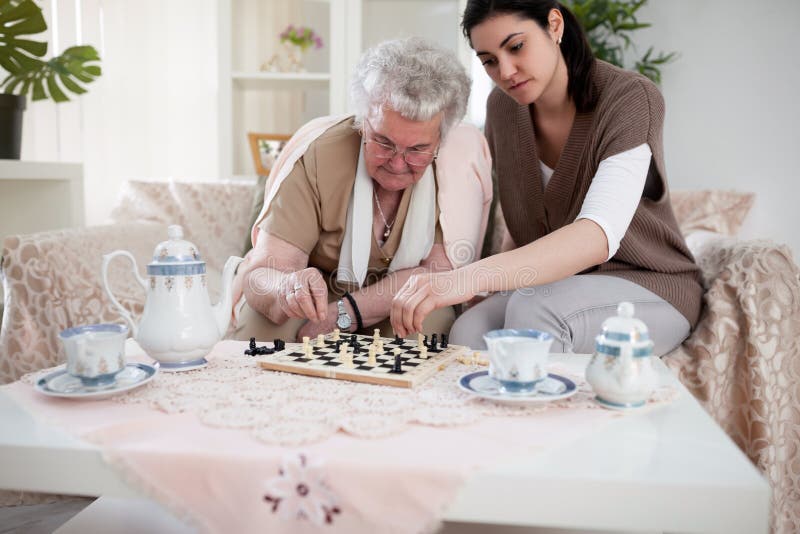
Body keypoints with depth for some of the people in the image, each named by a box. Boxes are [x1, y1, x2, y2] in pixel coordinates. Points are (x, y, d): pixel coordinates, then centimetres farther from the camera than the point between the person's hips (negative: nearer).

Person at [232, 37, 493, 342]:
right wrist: (288, 288, -50)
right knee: (259, 328, -30)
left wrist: (342, 315, -27)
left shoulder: (465, 156, -21)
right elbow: (261, 274, -25)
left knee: (434, 322, -32)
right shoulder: (315, 154, -24)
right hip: (318, 293, 0)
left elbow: (438, 271, -18)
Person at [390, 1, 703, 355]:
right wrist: (496, 283, -9)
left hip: (650, 288, -3)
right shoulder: (502, 106, 0)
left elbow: (598, 236, -36)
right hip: (552, 286, 4)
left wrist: (473, 277, -49)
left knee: (532, 310, -35)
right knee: (467, 333, -29)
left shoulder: (630, 99, -19)